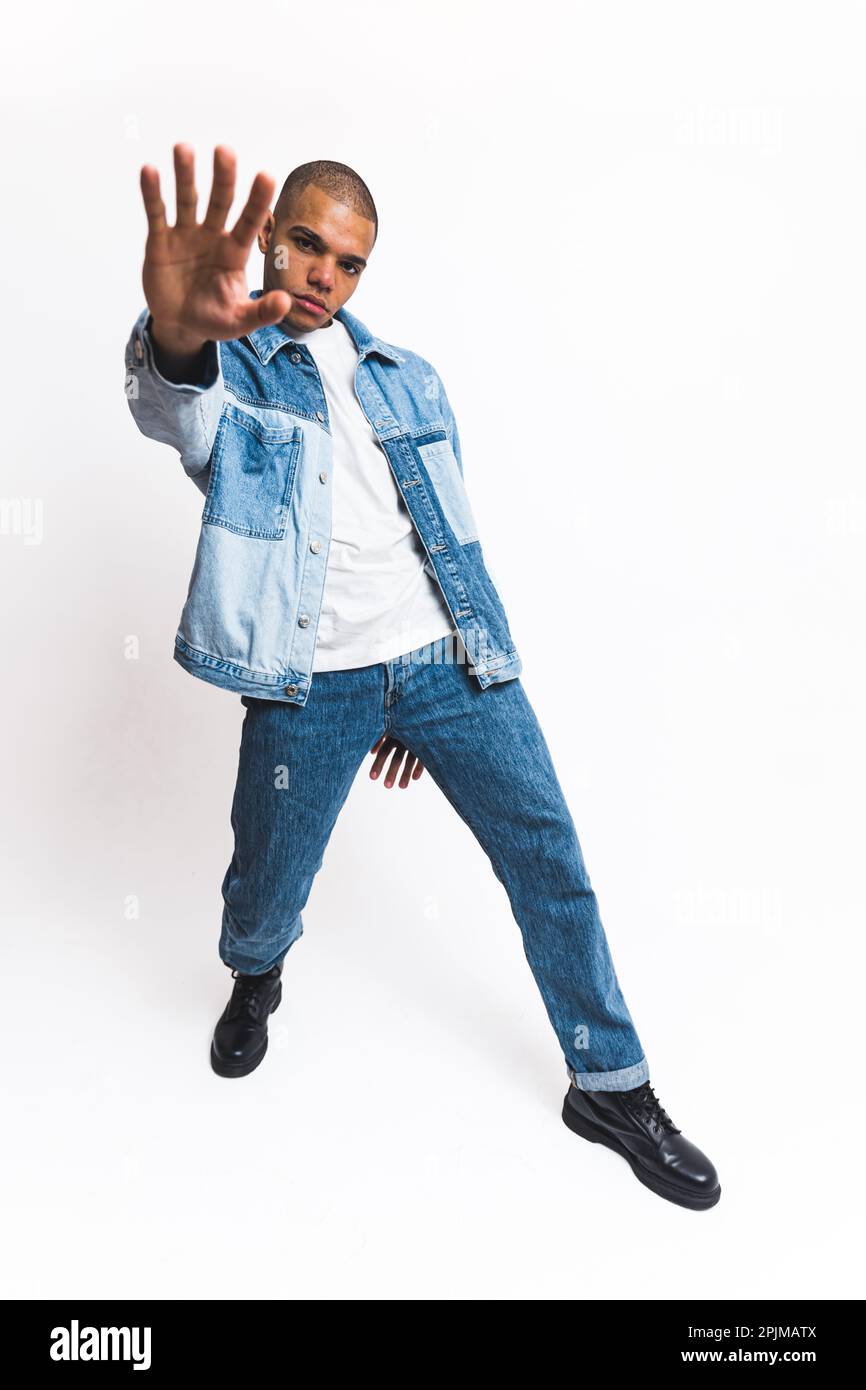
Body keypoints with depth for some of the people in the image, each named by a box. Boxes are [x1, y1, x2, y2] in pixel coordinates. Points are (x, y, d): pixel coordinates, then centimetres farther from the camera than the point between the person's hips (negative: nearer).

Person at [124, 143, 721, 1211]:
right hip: (309, 684, -3)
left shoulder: (408, 380, 15)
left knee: (549, 859, 2)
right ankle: (255, 981, 47)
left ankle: (610, 1085, 20)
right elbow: (178, 412, -24)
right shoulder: (228, 366, 3)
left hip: (447, 659, 3)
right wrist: (176, 337, -50)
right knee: (267, 890, 8)